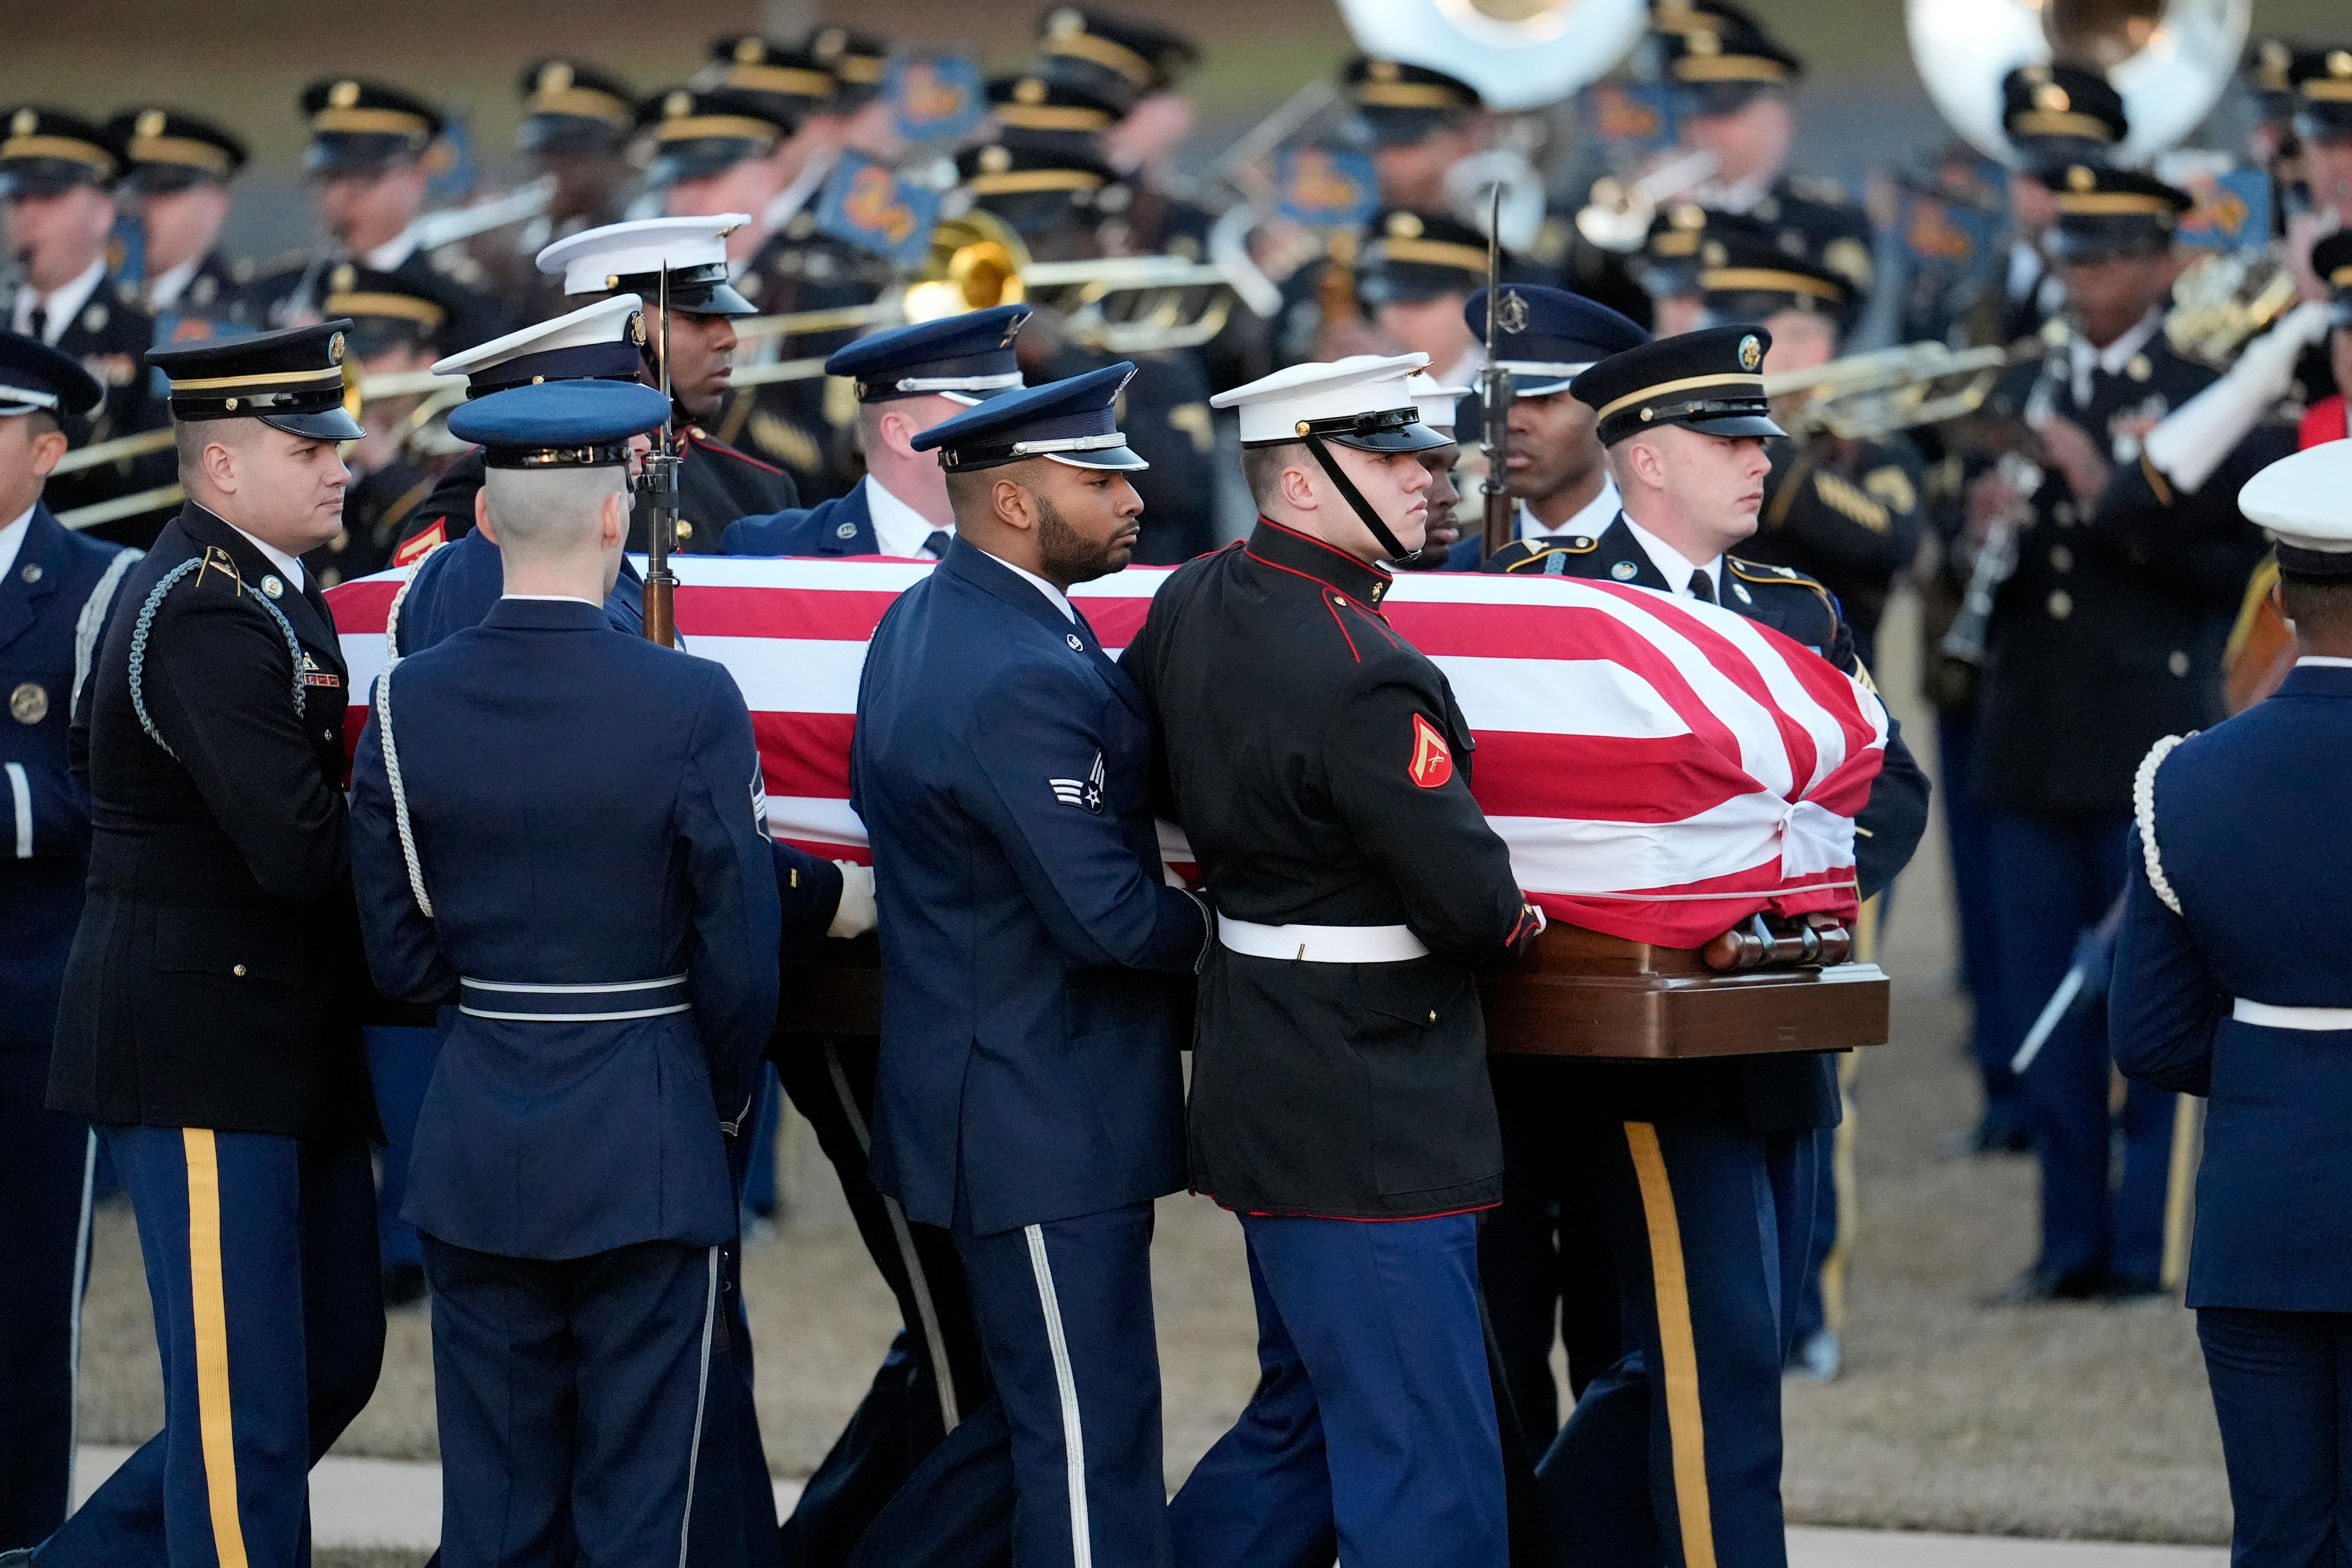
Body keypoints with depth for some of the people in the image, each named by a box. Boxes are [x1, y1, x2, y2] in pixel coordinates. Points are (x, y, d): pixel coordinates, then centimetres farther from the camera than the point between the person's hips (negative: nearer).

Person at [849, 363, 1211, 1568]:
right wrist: (1206, 928, -3)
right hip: (1047, 1123, -10)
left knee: (1045, 1411, 20)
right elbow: (1105, 916, -26)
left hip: (978, 1093, 10)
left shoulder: (919, 624, 9)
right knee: (1091, 1437, -3)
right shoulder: (1024, 678, -24)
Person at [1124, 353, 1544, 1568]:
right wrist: (1509, 920, 3)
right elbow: (1469, 899, -20)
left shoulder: (1191, 602, 5)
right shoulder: (1357, 673, -22)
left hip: (1265, 1084, 10)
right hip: (1371, 1116, -10)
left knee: (1307, 1412, 22)